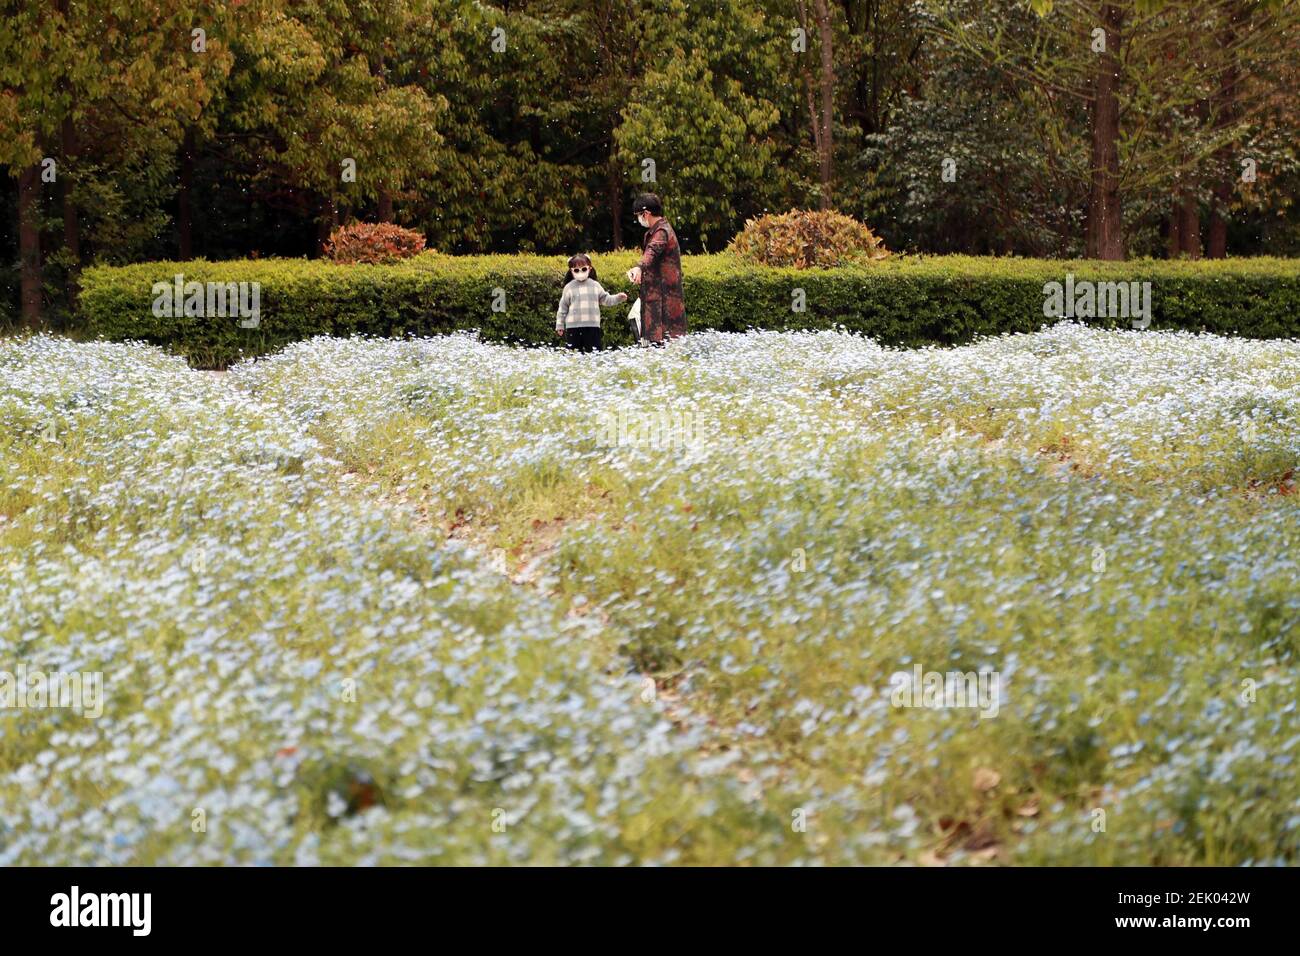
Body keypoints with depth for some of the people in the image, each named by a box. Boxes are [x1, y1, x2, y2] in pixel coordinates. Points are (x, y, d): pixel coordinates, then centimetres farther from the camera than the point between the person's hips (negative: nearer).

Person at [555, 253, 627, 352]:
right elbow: (563, 308, 7)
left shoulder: (595, 285, 7)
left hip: (592, 325, 1)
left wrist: (618, 298, -4)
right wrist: (560, 325, 7)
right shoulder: (569, 287, 4)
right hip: (573, 326, -1)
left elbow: (606, 299, 13)